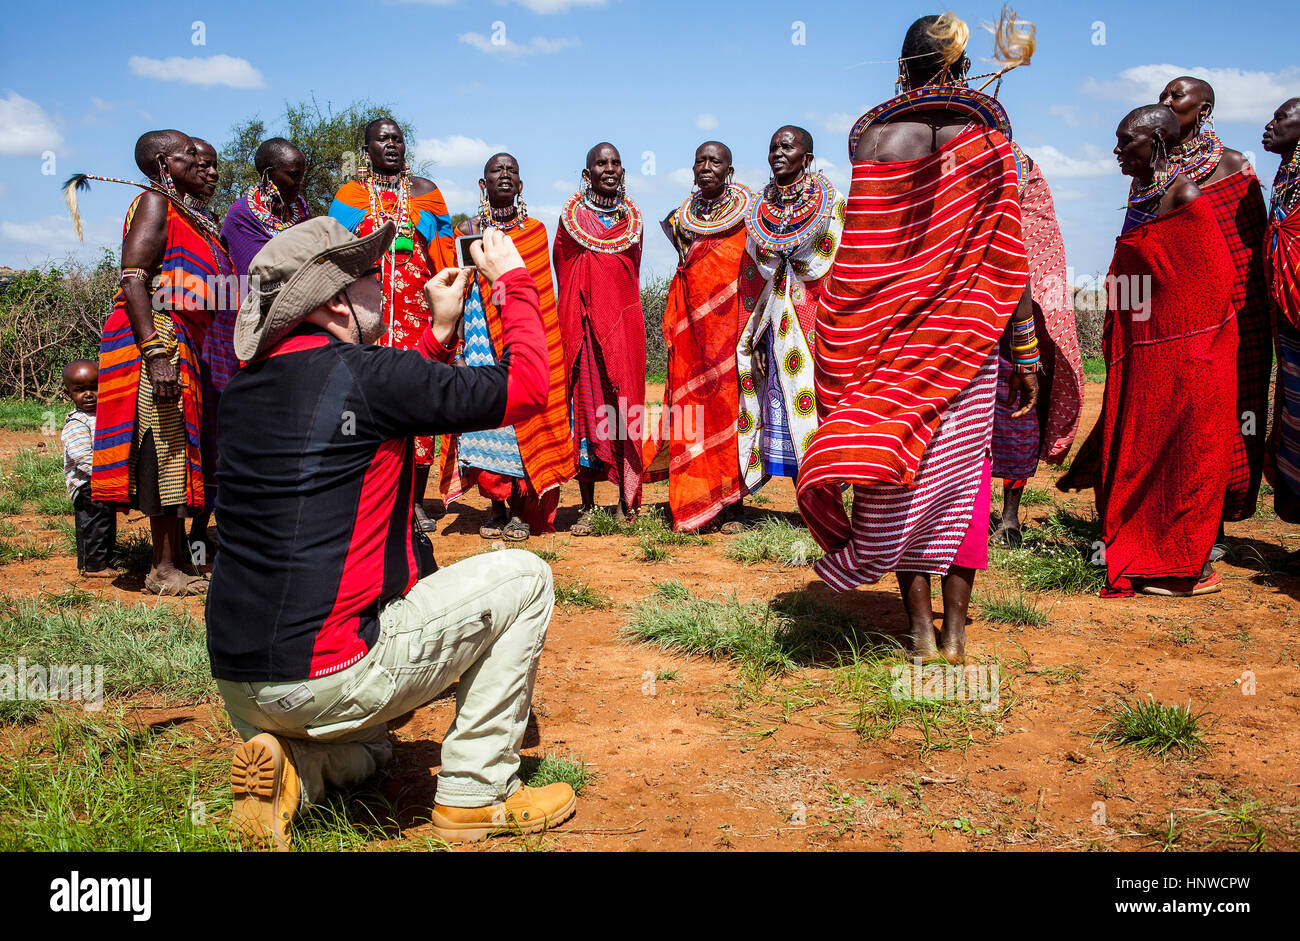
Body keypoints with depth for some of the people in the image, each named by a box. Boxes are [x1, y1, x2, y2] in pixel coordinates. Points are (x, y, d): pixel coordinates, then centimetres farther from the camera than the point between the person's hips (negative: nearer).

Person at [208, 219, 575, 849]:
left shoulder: (246, 383, 9)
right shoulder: (366, 373, -15)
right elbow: (525, 389, -7)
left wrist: (439, 330, 21)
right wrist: (513, 280, 7)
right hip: (322, 679, -8)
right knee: (524, 578, 4)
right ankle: (474, 795, 8)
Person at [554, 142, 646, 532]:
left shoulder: (632, 217, 13)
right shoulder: (571, 214, 6)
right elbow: (564, 275, 8)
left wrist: (615, 305, 11)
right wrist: (579, 311, 3)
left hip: (624, 319, 2)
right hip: (582, 320, -2)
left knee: (626, 402, -1)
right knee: (585, 401, -4)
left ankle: (626, 501, 7)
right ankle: (587, 507, 0)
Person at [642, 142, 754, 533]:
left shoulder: (747, 214, 3)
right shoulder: (683, 217, 15)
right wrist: (673, 327, 12)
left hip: (731, 321, -3)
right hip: (692, 323, 3)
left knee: (729, 401, -5)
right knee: (693, 403, -2)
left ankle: (733, 505, -1)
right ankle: (696, 503, 3)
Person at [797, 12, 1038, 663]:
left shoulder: (867, 133, -1)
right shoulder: (987, 134, -2)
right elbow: (1008, 256, -4)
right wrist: (1027, 353, 1)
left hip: (886, 337, 0)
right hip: (967, 338, 0)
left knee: (899, 478, 8)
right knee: (962, 473, 10)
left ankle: (919, 628, 13)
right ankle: (955, 631, 15)